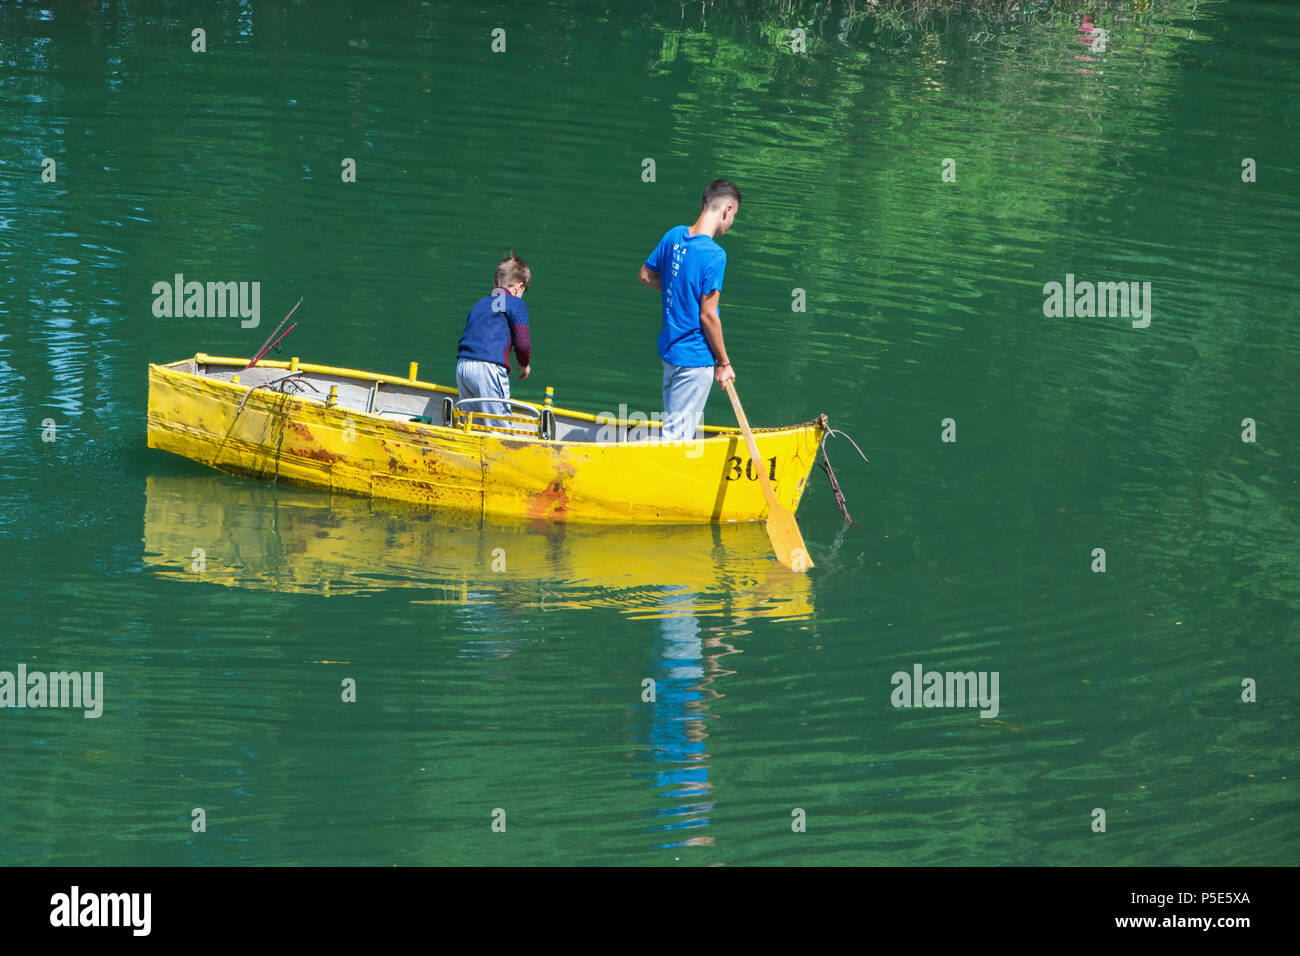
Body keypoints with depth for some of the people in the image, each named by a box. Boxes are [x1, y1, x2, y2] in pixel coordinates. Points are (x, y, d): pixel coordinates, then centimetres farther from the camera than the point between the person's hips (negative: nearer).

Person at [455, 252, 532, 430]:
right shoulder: (516, 304, 2)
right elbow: (523, 343, -3)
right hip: (489, 368, -7)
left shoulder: (480, 304, 24)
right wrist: (525, 364, 18)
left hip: (462, 367, 7)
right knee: (500, 428, -6)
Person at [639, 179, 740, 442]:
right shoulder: (713, 255, -21)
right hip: (696, 360, -8)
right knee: (677, 434, -1)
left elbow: (646, 276, 14)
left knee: (671, 427, 20)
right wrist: (723, 363, -10)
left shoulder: (674, 236, 1)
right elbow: (708, 315, -19)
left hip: (669, 349, 8)